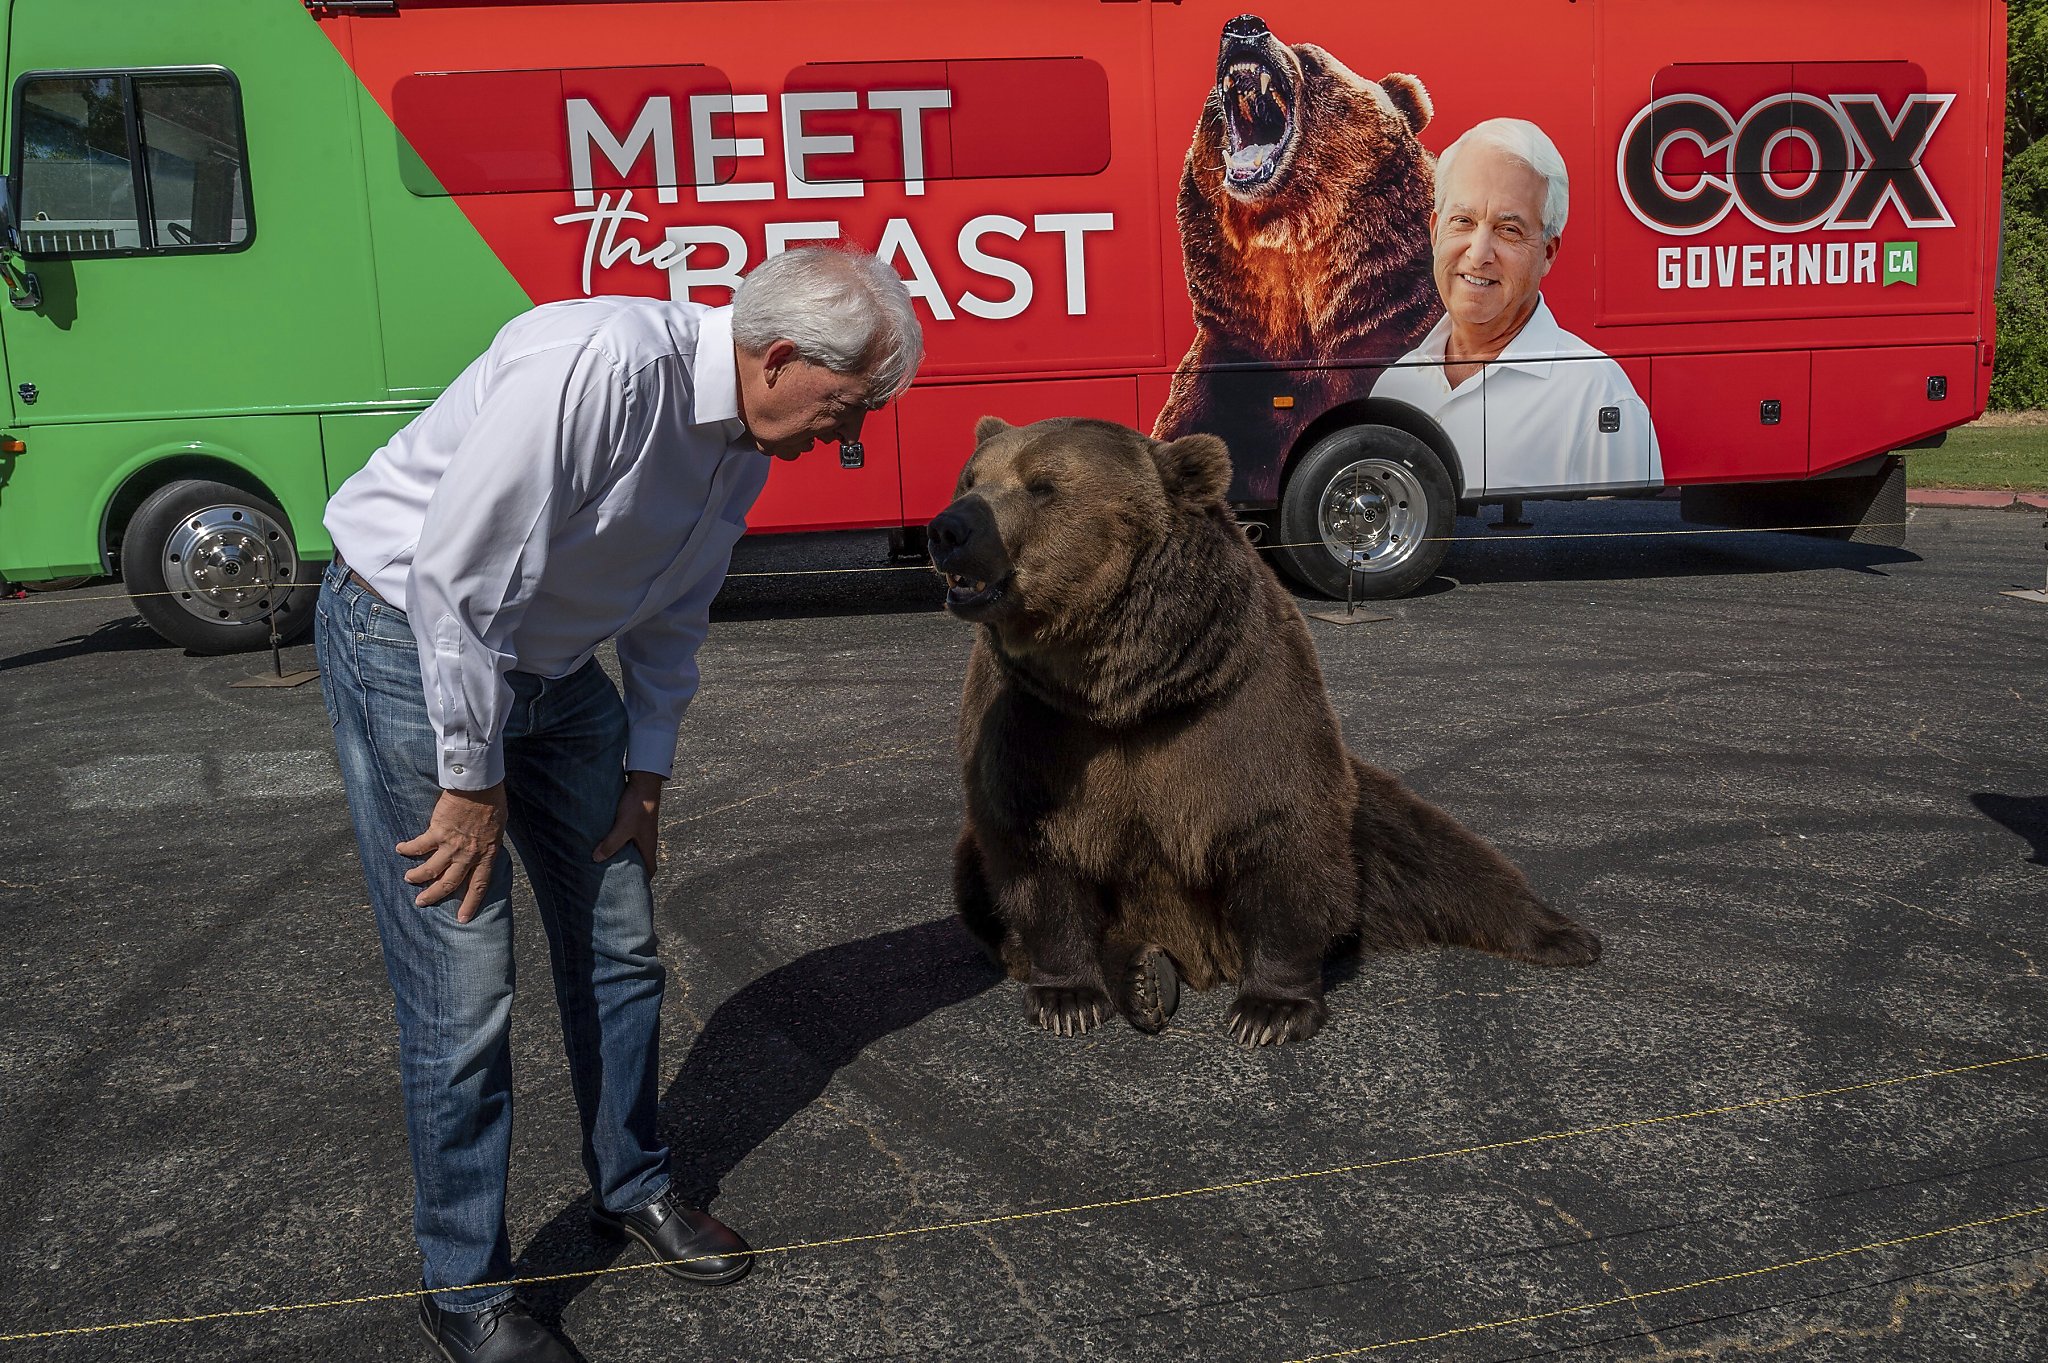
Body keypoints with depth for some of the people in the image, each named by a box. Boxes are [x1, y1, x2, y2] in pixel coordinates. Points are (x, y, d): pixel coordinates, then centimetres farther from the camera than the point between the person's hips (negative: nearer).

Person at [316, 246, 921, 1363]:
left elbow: (670, 616, 10)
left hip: (549, 662, 8)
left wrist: (645, 775, 9)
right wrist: (475, 782, -20)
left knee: (616, 944, 11)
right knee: (463, 984, -6)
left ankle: (631, 1187, 33)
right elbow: (454, 578, -28)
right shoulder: (600, 364, -31)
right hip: (408, 636, -8)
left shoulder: (748, 434, -3)